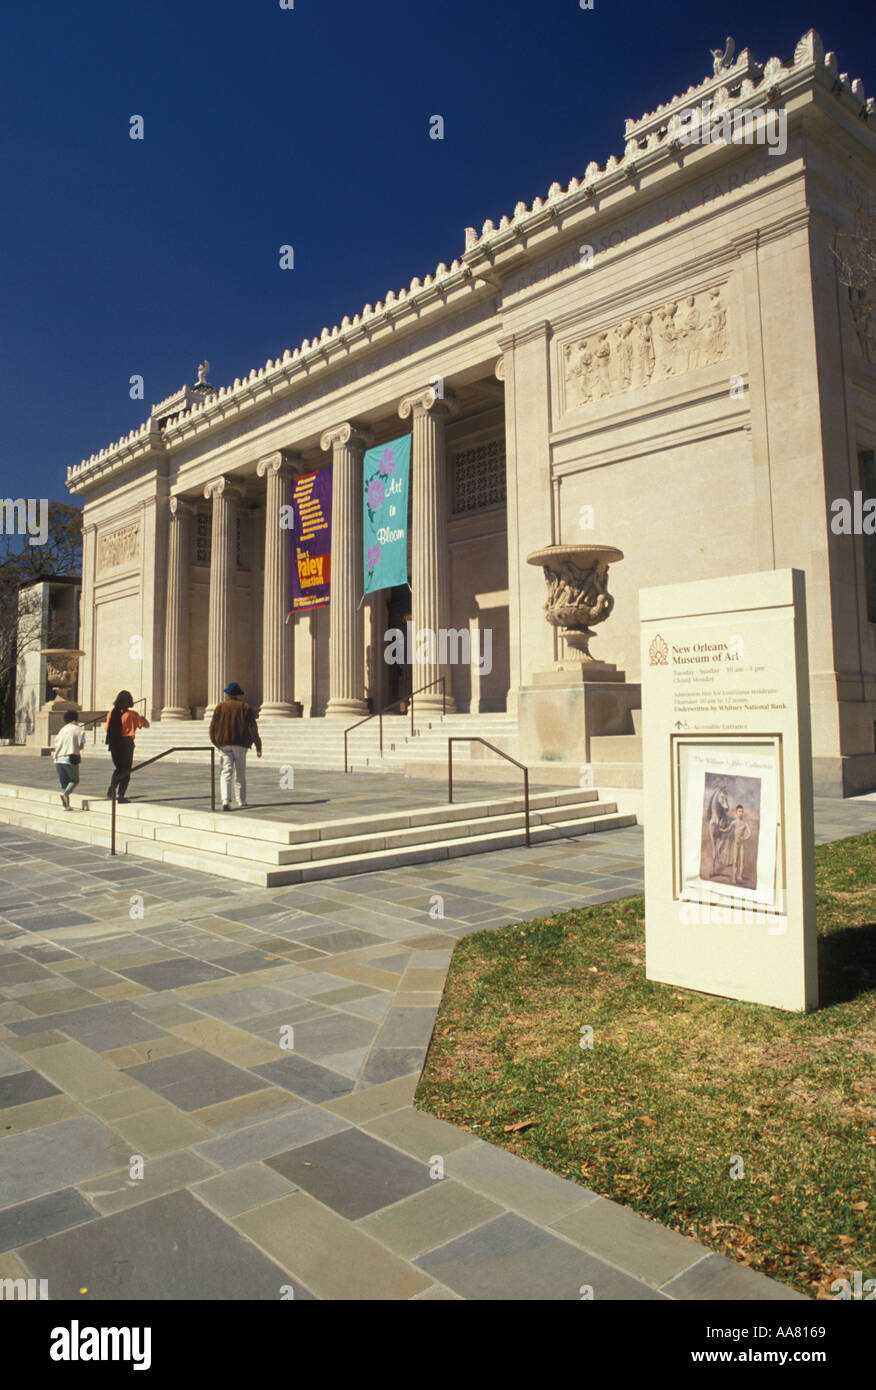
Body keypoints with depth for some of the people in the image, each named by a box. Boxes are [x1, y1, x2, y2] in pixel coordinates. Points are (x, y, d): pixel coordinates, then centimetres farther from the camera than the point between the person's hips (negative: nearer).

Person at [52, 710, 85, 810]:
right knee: (74, 780, 9)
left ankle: (66, 804, 6)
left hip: (58, 759, 5)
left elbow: (55, 746, 9)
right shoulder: (79, 730, 3)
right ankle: (65, 794, -19)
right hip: (71, 758, -5)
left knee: (64, 782, 11)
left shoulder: (62, 729, 16)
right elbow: (81, 746, -6)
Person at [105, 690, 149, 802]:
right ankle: (120, 795, -6)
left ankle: (111, 792, 6)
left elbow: (107, 729, 6)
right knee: (126, 770, 6)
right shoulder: (132, 714, -8)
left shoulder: (112, 712, 3)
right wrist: (142, 718, 18)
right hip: (126, 743, -4)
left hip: (113, 742, 4)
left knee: (119, 768, 20)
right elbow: (146, 725, -2)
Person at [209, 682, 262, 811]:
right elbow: (253, 728, -3)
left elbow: (213, 726, 4)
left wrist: (216, 742, 17)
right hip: (241, 745, 0)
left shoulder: (220, 706, 6)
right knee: (240, 774, 11)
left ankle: (226, 801, -21)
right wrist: (258, 746, -1)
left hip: (224, 744, 0)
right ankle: (242, 802, 15)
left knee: (225, 773, -5)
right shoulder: (246, 707, 3)